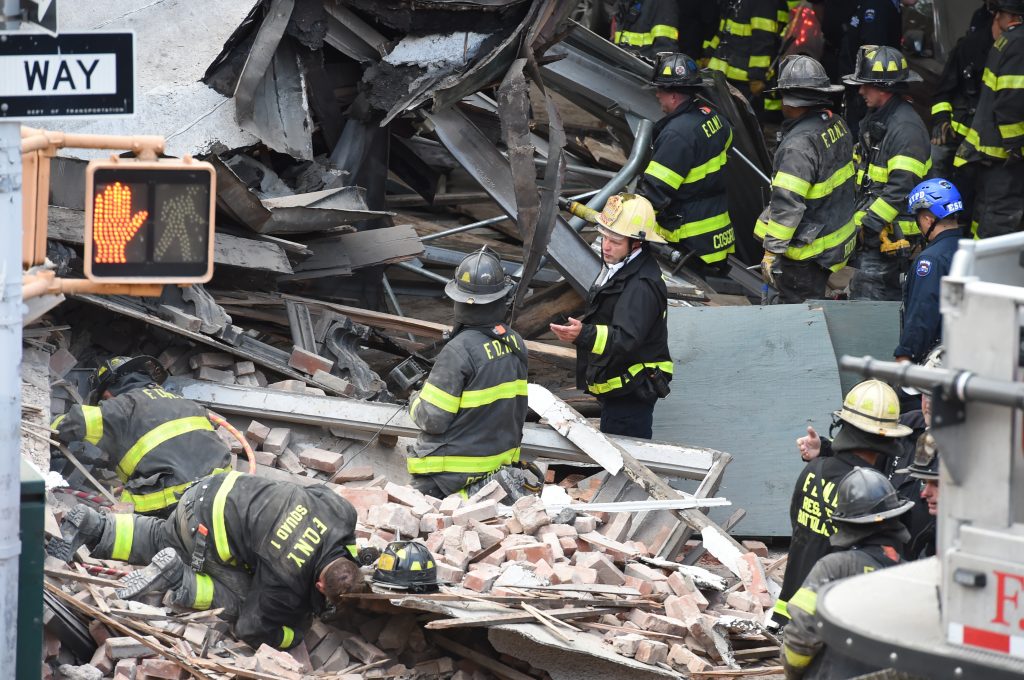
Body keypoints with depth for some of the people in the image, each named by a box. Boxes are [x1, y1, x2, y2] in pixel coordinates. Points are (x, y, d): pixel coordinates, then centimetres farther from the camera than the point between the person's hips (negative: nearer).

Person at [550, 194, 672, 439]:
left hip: (631, 391, -11)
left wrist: (584, 335, -48)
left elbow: (626, 338, -35)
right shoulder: (618, 267, 10)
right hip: (616, 386, 11)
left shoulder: (642, 285, -25)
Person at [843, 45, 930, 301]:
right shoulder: (876, 120, 16)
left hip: (892, 235, -10)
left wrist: (871, 222, -21)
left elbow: (900, 188, -22)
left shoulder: (906, 128, -17)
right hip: (873, 232, 10)